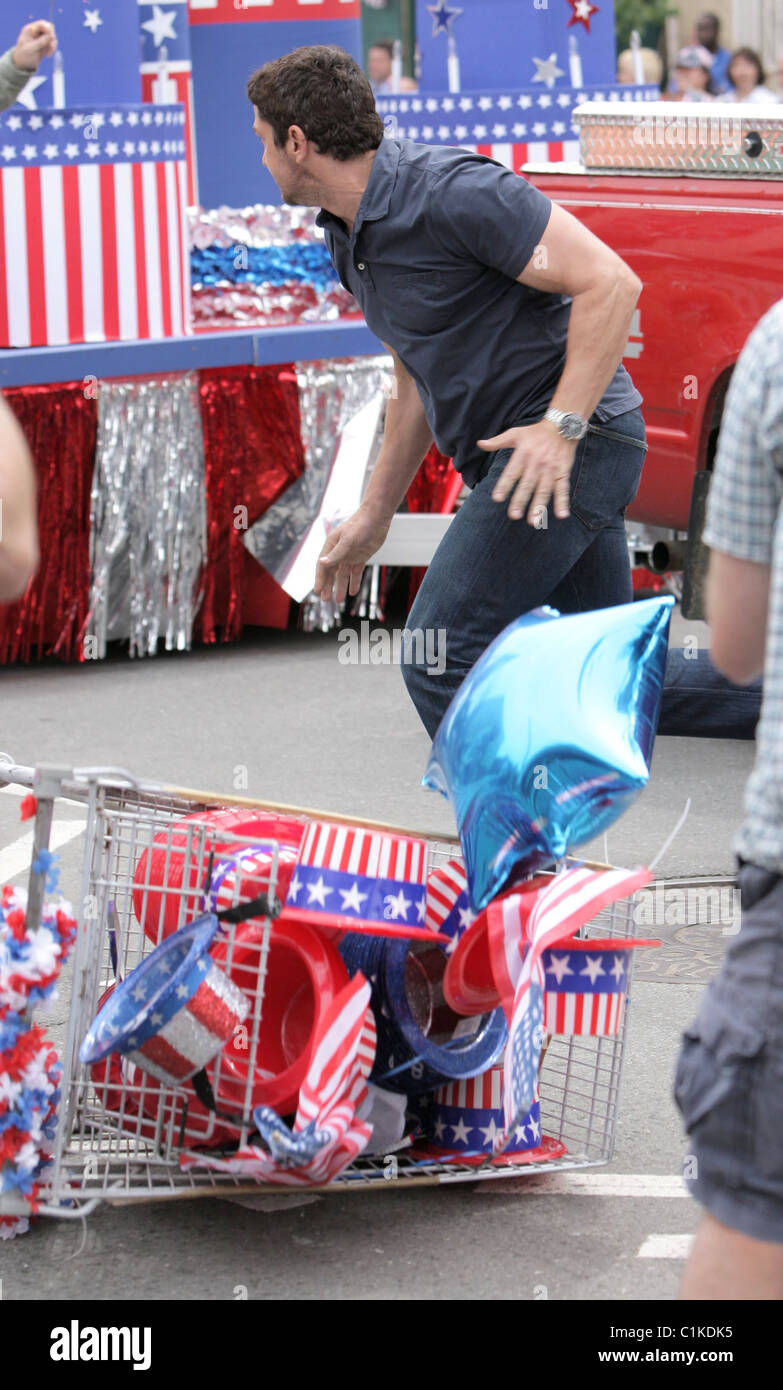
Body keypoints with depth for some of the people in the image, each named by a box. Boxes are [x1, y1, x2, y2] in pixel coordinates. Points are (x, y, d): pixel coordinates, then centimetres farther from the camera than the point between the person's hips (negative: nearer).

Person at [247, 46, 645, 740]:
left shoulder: (449, 191, -16)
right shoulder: (350, 235, 14)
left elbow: (611, 282, -20)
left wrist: (562, 425, -26)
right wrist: (373, 516, 25)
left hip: (573, 441, -10)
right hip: (513, 458, 10)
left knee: (441, 659, -13)